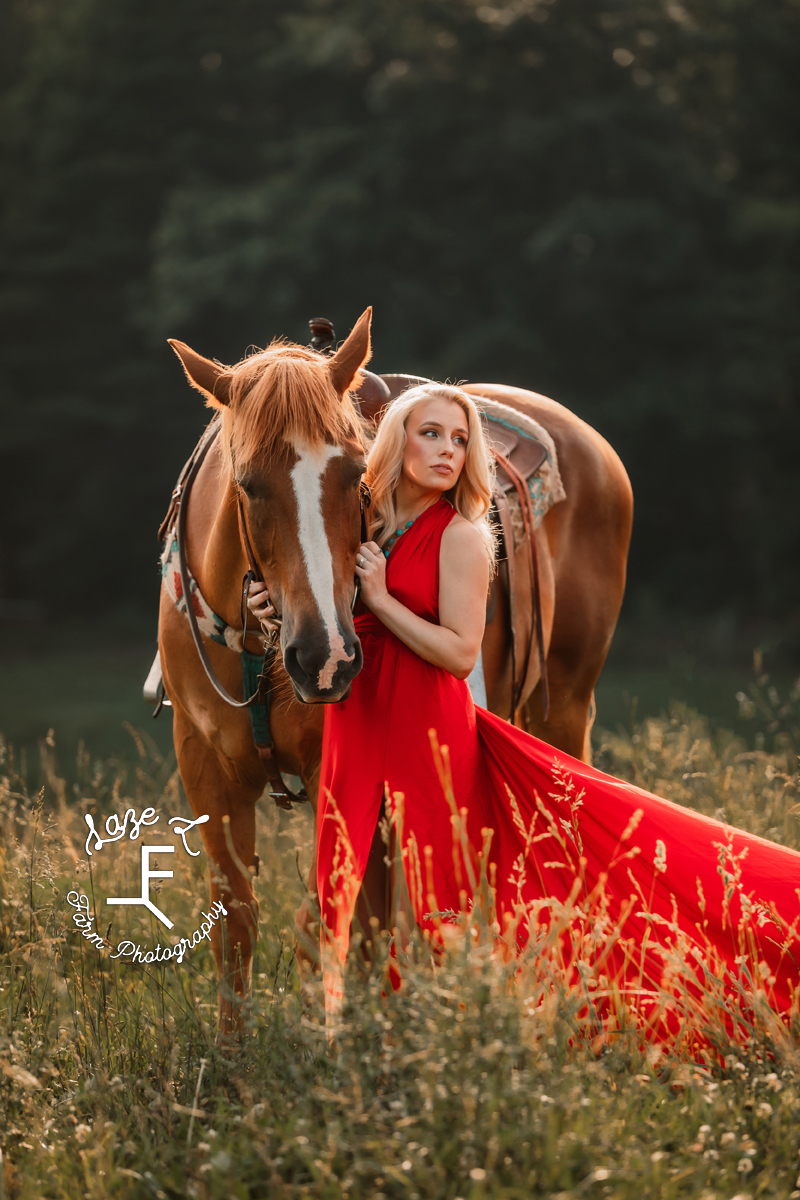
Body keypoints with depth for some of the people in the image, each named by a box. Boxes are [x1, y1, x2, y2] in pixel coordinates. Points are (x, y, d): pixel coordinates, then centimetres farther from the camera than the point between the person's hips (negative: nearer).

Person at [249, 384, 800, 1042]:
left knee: (442, 892, 0)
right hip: (354, 715, 5)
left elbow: (461, 653, -15)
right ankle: (328, 1018, 10)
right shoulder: (362, 522, 9)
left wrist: (379, 598, -15)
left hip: (428, 722, -5)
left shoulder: (461, 536, -7)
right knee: (334, 879, 2)